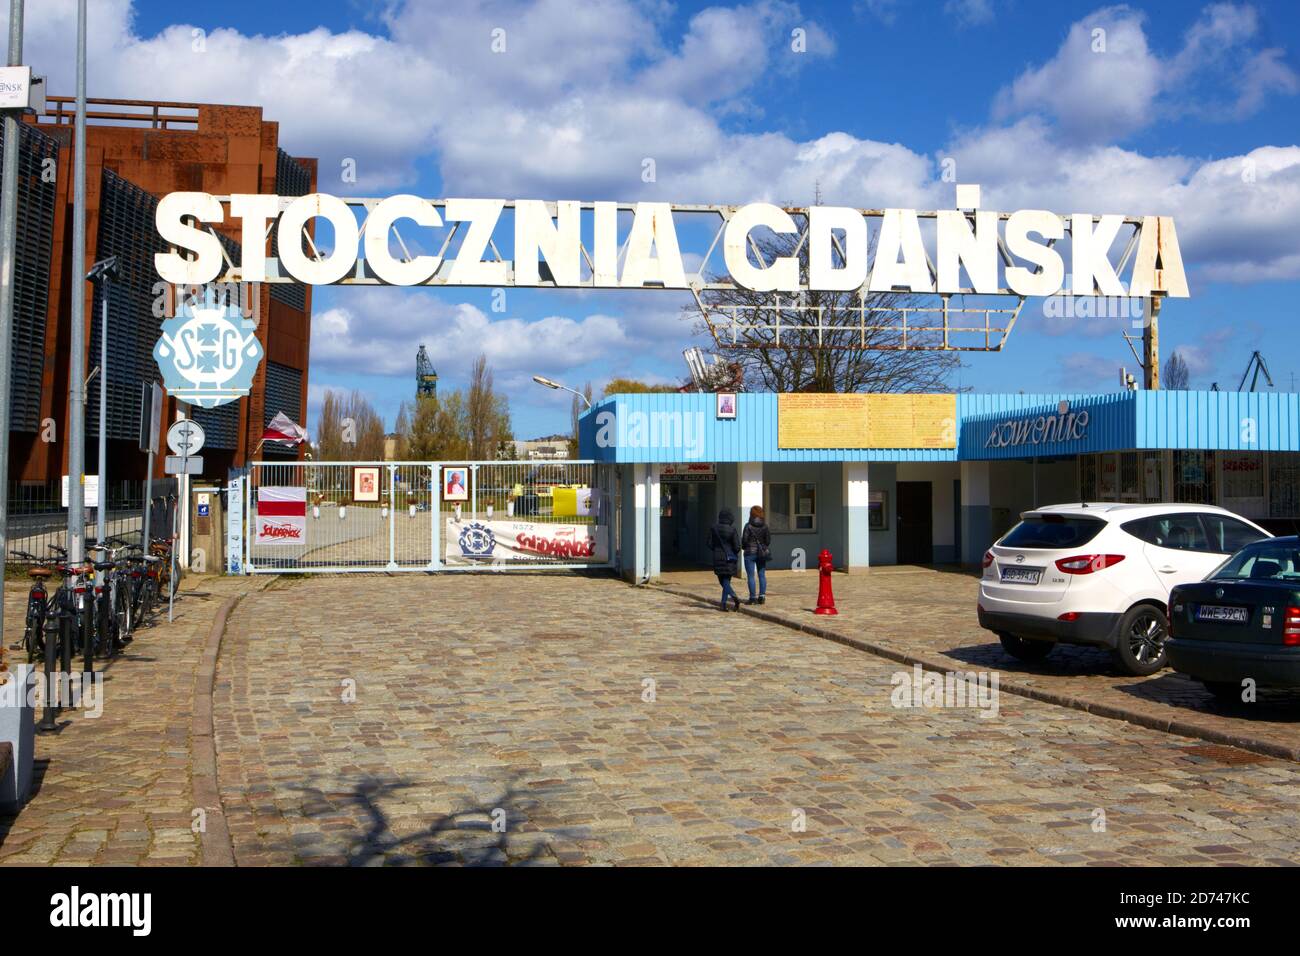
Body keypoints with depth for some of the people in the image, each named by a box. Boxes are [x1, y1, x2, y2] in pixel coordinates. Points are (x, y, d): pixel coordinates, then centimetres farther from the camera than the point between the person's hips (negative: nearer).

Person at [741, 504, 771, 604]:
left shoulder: (748, 525, -12)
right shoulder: (765, 526, 0)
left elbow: (744, 539, -10)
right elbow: (768, 540, 1)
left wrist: (744, 547, 11)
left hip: (750, 552, -4)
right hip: (762, 553, 4)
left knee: (751, 576, 0)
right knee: (762, 575, 9)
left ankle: (753, 597, -3)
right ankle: (762, 596, 4)